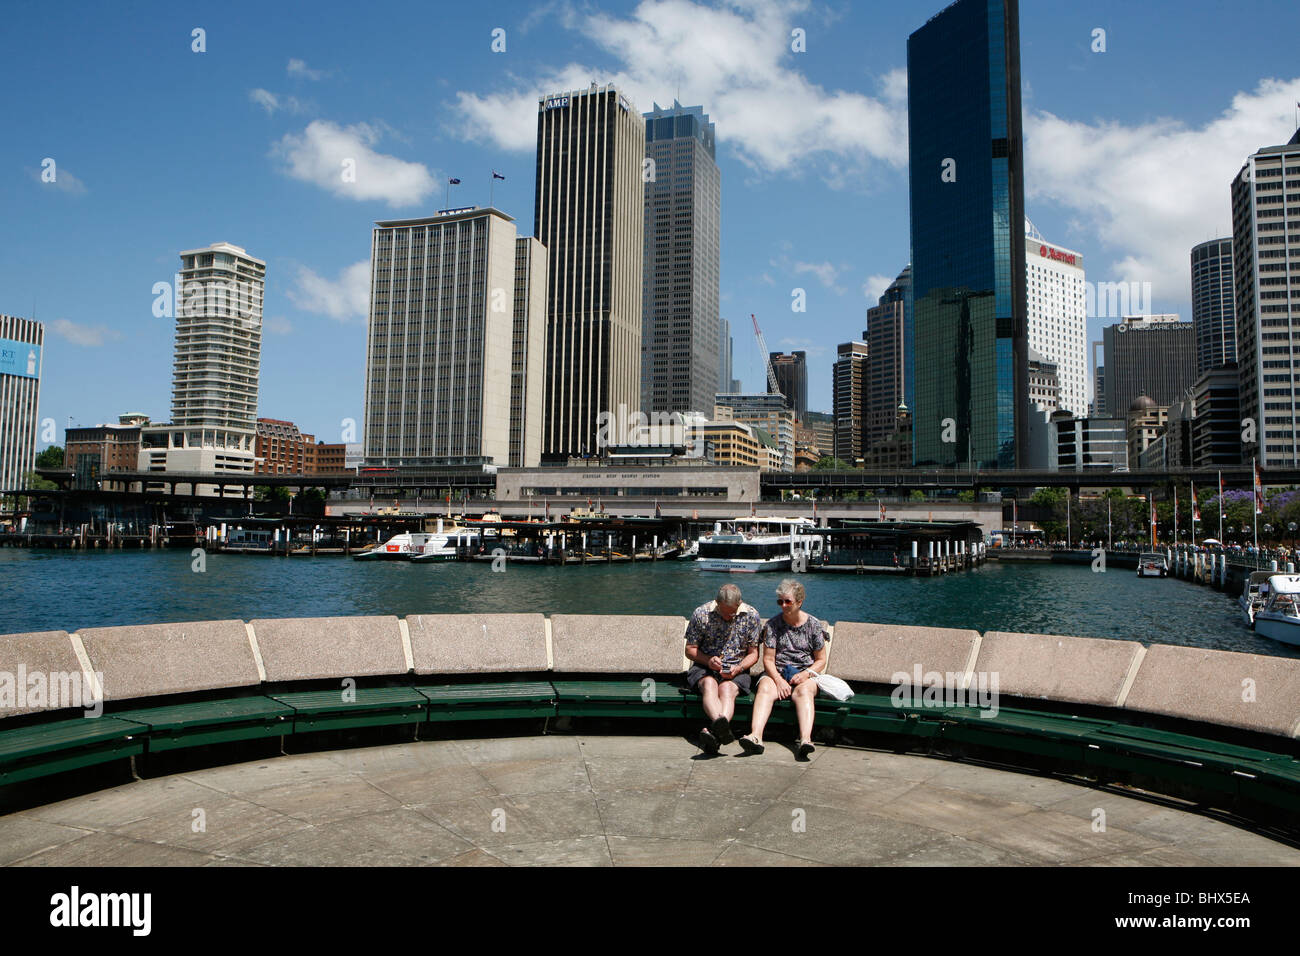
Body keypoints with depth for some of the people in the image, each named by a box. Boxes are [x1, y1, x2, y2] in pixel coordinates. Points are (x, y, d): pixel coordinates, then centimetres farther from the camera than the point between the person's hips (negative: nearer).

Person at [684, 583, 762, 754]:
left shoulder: (752, 616, 1)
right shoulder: (701, 614, -3)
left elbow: (753, 654, 6)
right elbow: (690, 650, 4)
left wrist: (738, 668, -14)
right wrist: (708, 660, -15)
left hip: (737, 670, 1)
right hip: (704, 667, 0)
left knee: (727, 688, -34)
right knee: (709, 684, -35)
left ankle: (712, 729, -60)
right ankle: (721, 727, -63)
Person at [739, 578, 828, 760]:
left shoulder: (814, 625, 8)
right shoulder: (773, 625, 7)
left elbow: (821, 660, 9)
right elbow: (768, 660, 2)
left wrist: (806, 674, -10)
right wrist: (778, 679, -16)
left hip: (805, 674, 0)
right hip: (776, 673, 1)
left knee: (804, 691, -34)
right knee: (765, 689, -32)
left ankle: (805, 739, -54)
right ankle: (755, 736, -50)